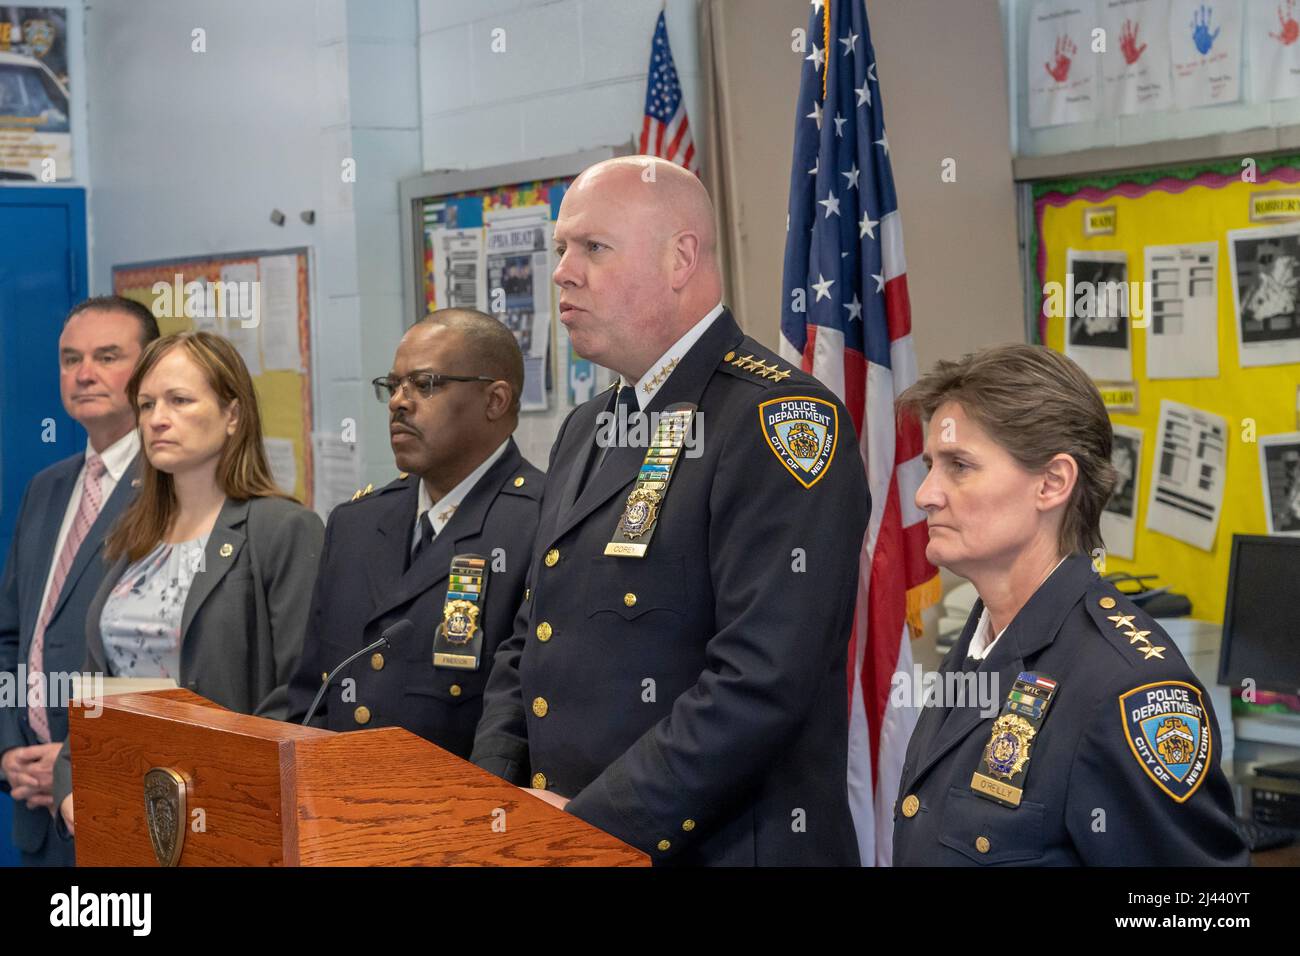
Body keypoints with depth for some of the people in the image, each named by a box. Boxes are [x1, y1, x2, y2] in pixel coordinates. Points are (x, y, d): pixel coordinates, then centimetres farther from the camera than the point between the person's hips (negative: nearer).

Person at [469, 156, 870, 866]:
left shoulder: (781, 420, -15)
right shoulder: (587, 430, 12)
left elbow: (762, 681, -24)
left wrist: (589, 822, -21)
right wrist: (497, 795, 0)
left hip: (721, 845, -7)